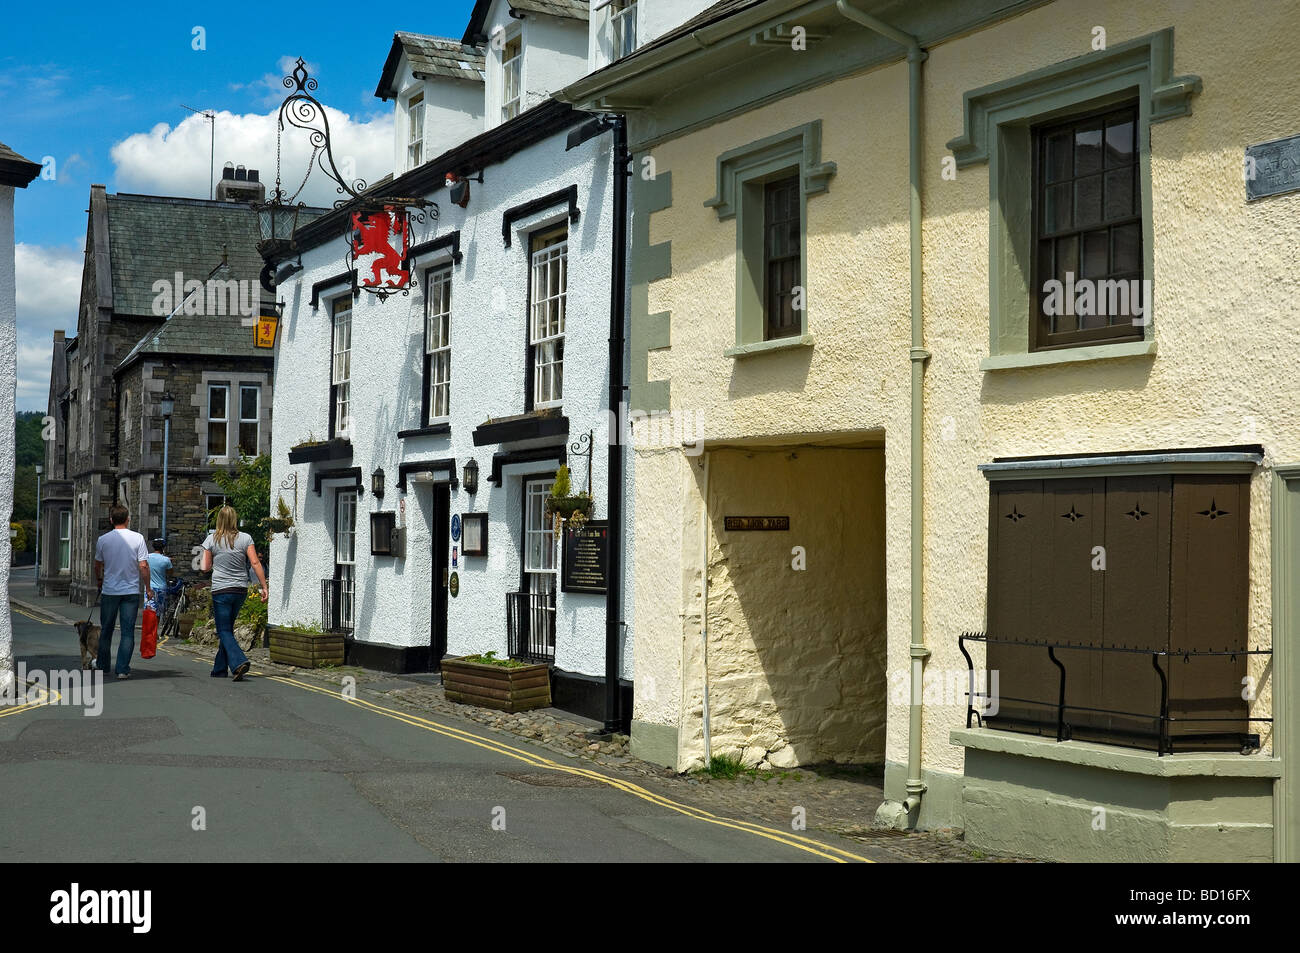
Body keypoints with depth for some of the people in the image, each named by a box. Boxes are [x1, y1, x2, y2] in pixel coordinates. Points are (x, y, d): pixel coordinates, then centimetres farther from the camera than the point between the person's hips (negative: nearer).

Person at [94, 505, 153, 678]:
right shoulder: (137, 538, -7)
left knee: (106, 630, 16)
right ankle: (122, 669, -3)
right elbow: (143, 566, -9)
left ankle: (102, 664, 29)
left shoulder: (103, 540, -2)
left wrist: (99, 580, 30)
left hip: (109, 591, 1)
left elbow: (98, 565, 10)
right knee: (128, 631, 1)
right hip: (131, 591, -1)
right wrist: (148, 588, 2)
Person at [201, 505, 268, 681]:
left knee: (224, 631, -1)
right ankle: (220, 668, 21)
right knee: (228, 629, 16)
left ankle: (239, 662, -23)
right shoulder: (245, 538, 0)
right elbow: (255, 563, -6)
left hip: (221, 590, -3)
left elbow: (205, 568, 0)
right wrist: (264, 587, -5)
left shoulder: (212, 539, -3)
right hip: (241, 589, 3)